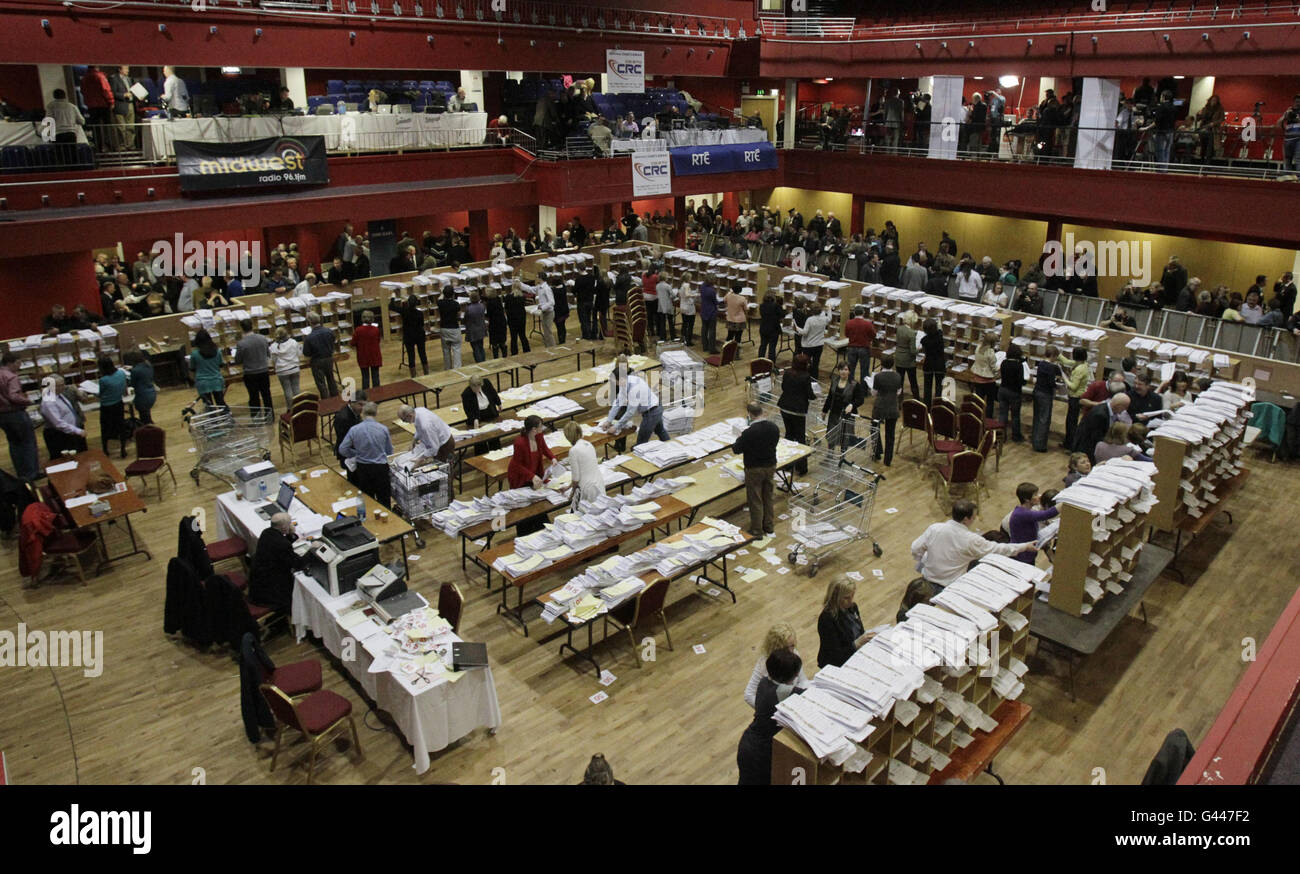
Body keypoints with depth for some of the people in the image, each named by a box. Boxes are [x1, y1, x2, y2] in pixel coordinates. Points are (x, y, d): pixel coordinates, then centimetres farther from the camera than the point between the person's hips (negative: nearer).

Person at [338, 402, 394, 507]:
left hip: (362, 468, 2)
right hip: (380, 468, -1)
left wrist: (356, 454, 11)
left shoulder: (354, 430, -10)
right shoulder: (383, 429, -12)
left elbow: (342, 450, -5)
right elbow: (389, 452, -2)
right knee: (384, 500, 10)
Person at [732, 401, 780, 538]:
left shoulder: (749, 432, -26)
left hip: (754, 469, -6)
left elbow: (736, 450, -15)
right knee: (768, 497, 21)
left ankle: (757, 531, 18)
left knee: (755, 501, 8)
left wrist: (739, 438, 2)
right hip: (770, 466, 6)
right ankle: (769, 527, 33)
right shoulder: (774, 427, -8)